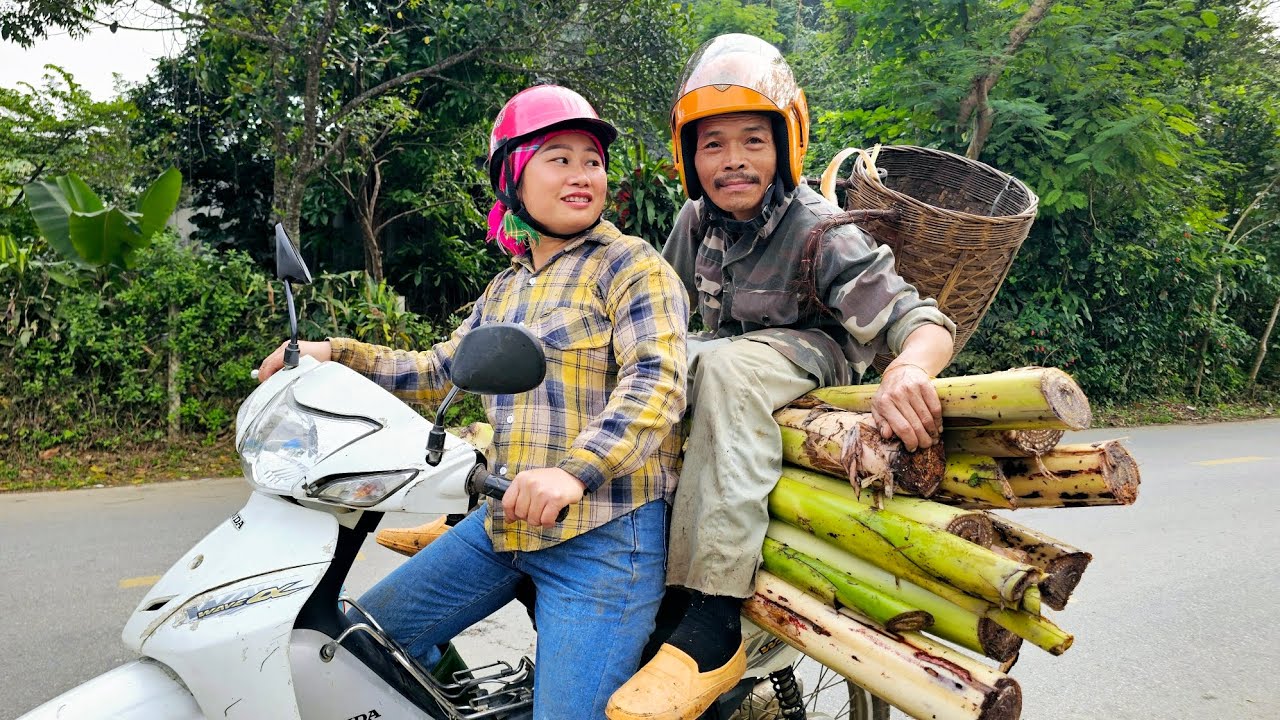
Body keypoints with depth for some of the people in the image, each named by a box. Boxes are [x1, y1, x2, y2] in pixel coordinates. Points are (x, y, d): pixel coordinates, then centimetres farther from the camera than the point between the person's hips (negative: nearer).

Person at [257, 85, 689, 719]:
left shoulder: (632, 266, -5)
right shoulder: (504, 291, 17)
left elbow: (655, 380, -19)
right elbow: (439, 371, 23)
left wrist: (575, 469, -34)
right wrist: (339, 355, 11)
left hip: (606, 530, -7)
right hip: (505, 521, 7)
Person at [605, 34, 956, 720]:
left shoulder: (821, 233, -21)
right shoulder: (697, 220, -2)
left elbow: (925, 322, -29)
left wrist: (908, 369, -53)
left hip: (809, 356, -7)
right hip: (726, 352, 7)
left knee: (727, 367, -40)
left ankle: (713, 622, -46)